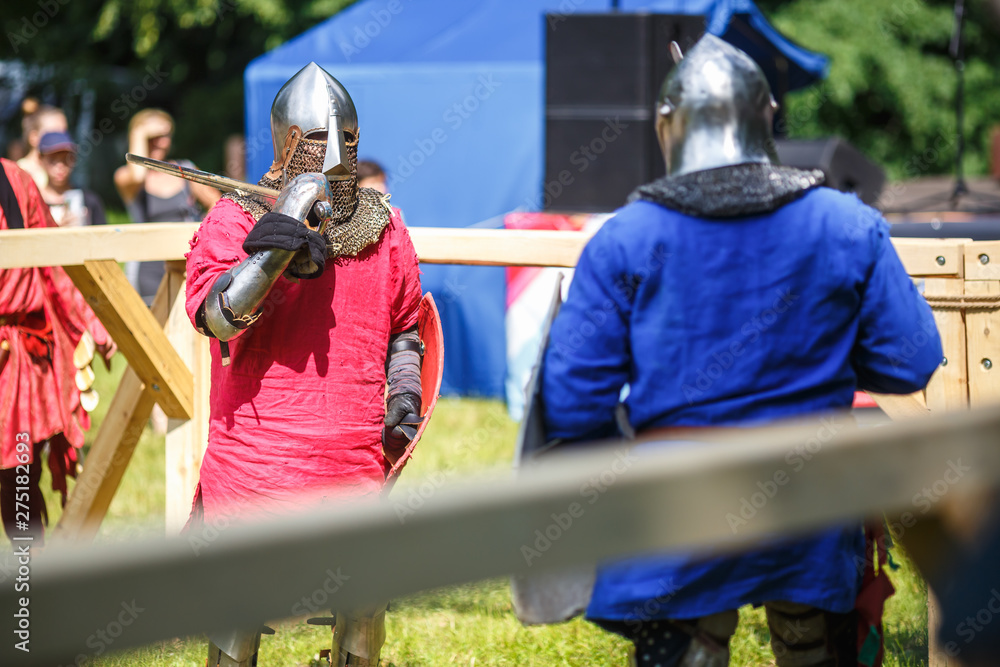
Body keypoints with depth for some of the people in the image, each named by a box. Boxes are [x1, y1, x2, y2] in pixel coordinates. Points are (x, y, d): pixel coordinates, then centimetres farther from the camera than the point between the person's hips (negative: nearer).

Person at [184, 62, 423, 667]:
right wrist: (277, 248, -28)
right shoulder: (234, 220, -3)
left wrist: (404, 392, 7)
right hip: (254, 457, -3)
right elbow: (216, 316, -19)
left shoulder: (382, 226, 9)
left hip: (355, 467, 3)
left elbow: (404, 327, 23)